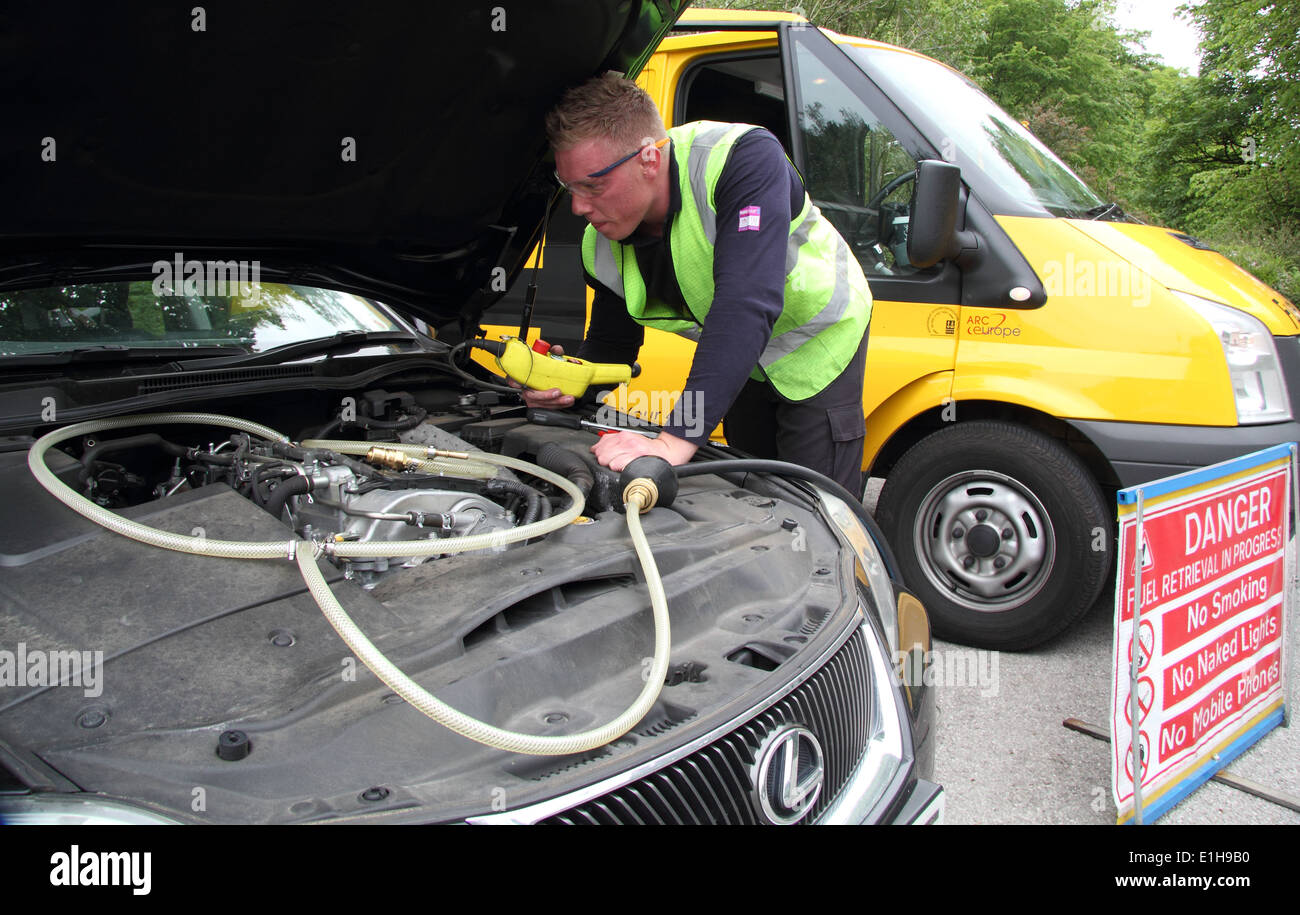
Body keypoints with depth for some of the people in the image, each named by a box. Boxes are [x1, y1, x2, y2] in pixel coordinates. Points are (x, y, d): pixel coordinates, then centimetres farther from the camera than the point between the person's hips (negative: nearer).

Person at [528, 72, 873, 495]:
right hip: (742, 358, 5)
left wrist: (676, 440, -55)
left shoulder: (743, 158, -37)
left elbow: (746, 306, -48)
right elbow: (610, 345, -1)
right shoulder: (603, 247, -17)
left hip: (819, 338, -5)